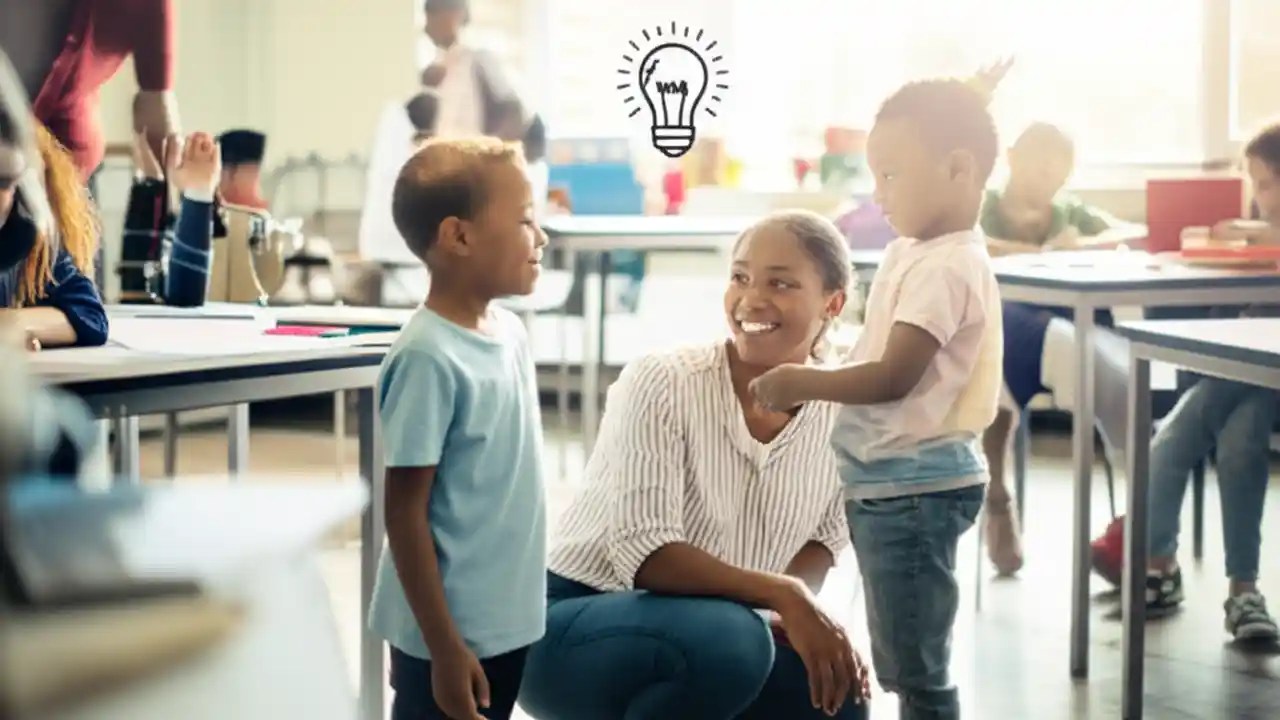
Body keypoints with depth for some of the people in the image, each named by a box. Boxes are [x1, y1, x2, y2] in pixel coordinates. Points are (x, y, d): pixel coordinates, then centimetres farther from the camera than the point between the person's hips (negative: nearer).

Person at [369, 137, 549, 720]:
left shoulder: (509, 332, 3)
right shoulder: (429, 359, -21)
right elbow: (405, 512, -18)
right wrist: (443, 646, -18)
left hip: (505, 620, 8)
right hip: (451, 632, -8)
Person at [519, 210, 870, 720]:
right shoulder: (661, 383, -20)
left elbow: (824, 535, 9)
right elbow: (644, 554, -26)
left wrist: (803, 609, -13)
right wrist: (783, 594, -33)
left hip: (700, 632, 6)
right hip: (573, 625, -6)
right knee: (729, 638, -34)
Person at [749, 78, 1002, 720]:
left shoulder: (946, 268, -19)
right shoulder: (913, 254, 13)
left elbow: (893, 378, -23)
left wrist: (803, 384, -16)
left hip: (914, 487, -11)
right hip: (891, 484, 11)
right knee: (903, 663, 19)